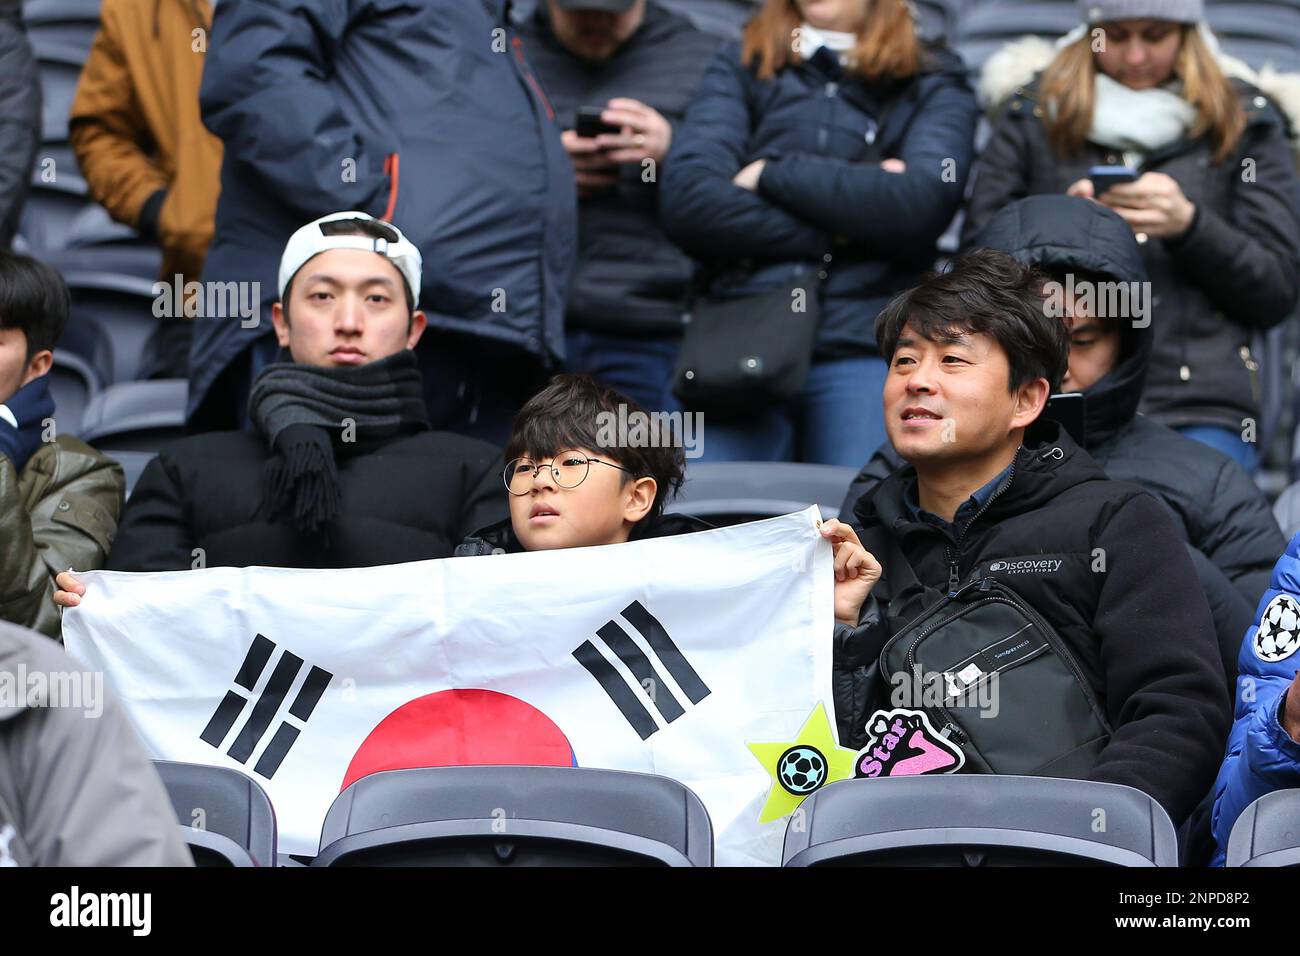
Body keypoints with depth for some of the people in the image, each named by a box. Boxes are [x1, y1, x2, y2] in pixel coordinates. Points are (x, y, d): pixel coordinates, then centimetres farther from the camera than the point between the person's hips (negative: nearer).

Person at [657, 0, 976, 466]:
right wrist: (834, 232, -3)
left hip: (863, 353, -1)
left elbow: (923, 203, -5)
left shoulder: (934, 84, 17)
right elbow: (684, 199, 2)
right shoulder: (740, 67, 20)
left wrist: (772, 174, 0)